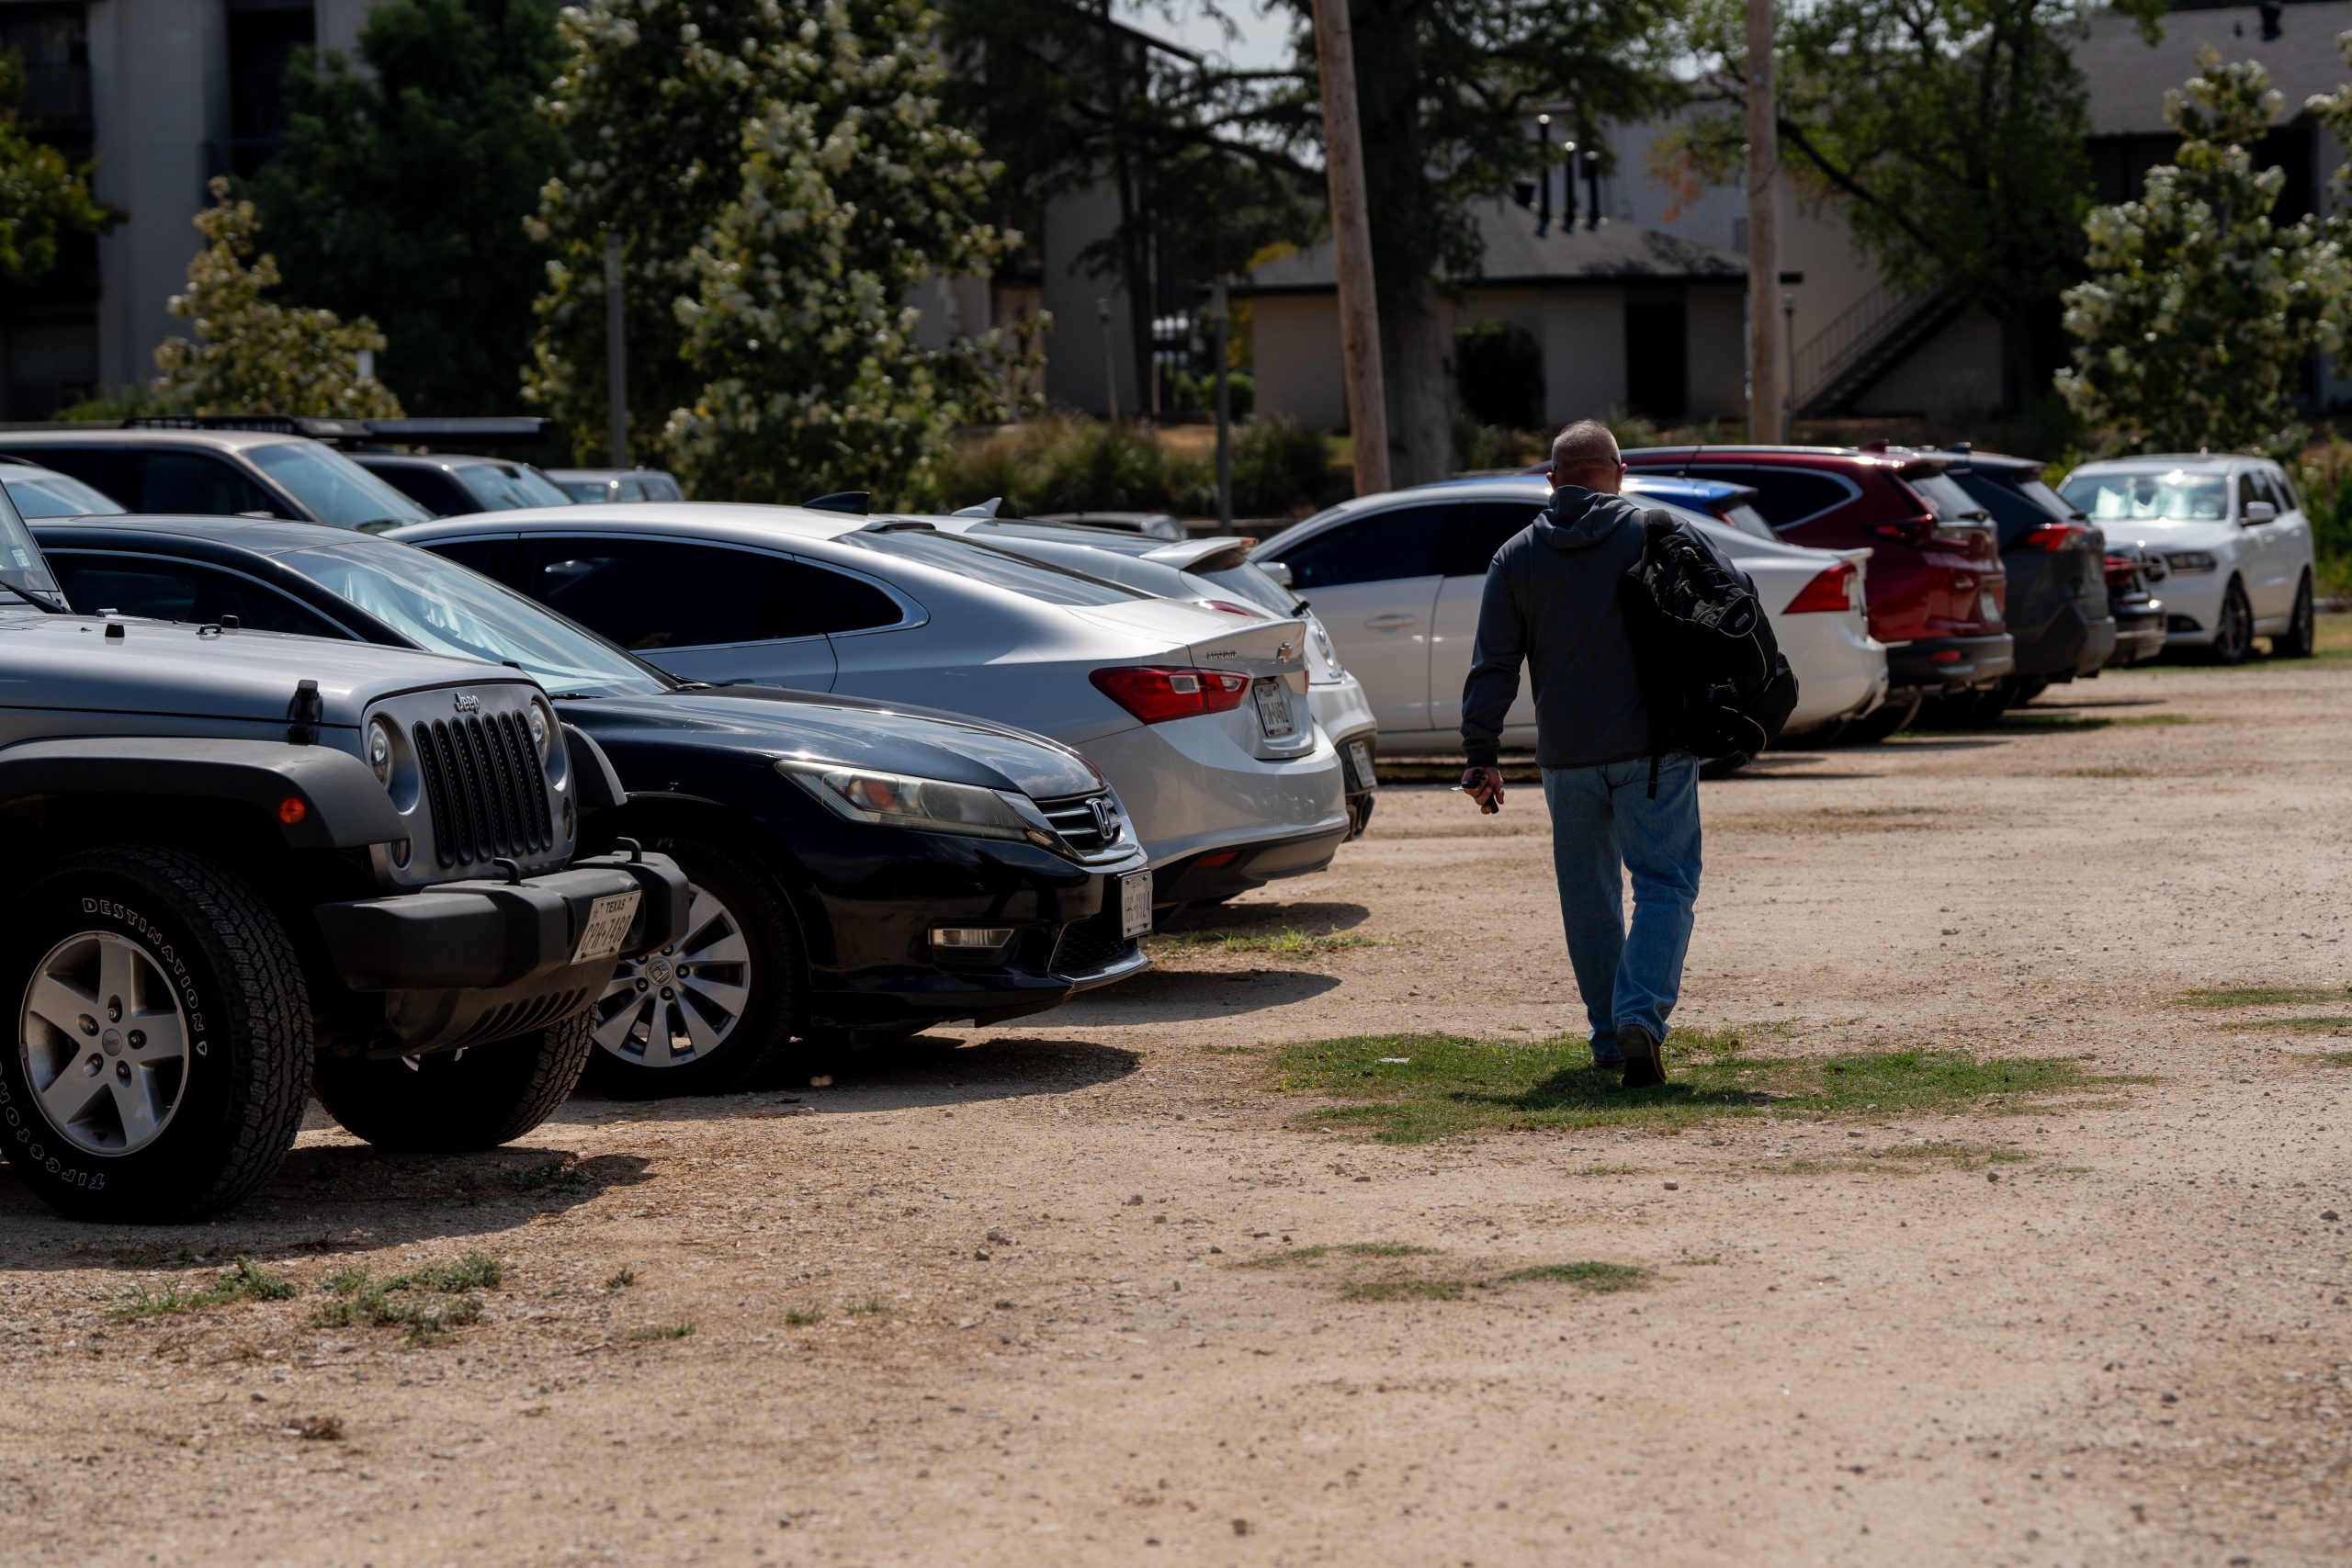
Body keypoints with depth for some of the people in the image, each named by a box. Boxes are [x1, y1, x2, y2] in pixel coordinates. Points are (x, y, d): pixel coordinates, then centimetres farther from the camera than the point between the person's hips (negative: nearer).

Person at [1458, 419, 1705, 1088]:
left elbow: (1492, 668, 2)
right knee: (1664, 885, -3)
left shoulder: (1516, 557, 4)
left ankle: (1609, 1035, 18)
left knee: (1589, 895, 14)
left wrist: (1481, 755, 4)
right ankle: (1640, 1016, -23)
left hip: (1568, 756, 2)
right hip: (1654, 746, -2)